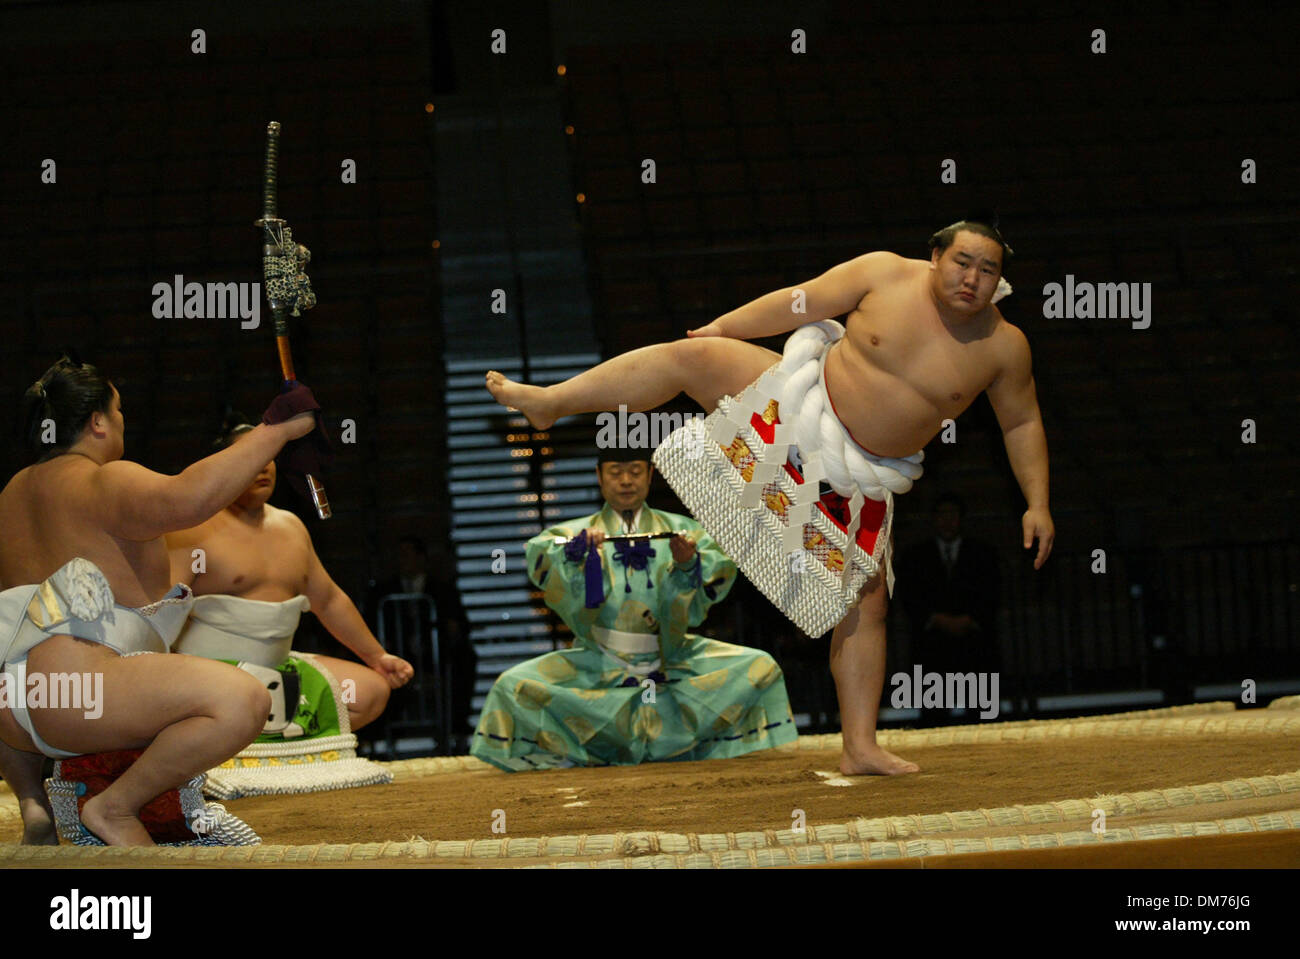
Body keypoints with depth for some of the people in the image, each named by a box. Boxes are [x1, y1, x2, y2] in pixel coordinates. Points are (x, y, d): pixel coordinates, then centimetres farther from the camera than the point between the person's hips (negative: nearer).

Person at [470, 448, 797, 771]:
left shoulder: (681, 531, 10)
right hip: (600, 664, -1)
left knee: (761, 669, -17)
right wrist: (576, 548, -33)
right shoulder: (576, 533, 7)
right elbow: (539, 557, -13)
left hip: (671, 661, 1)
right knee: (513, 686, -24)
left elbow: (721, 575, -5)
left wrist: (687, 563, -26)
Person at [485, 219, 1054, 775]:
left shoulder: (1003, 346, -8)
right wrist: (721, 328, 2)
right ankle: (549, 402, -6)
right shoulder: (886, 275, -10)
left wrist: (1037, 503, -2)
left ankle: (860, 749, 4)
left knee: (865, 604, -1)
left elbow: (1023, 424, 3)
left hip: (860, 477, 1)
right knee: (691, 357, -16)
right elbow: (801, 302, -3)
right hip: (803, 409, -1)